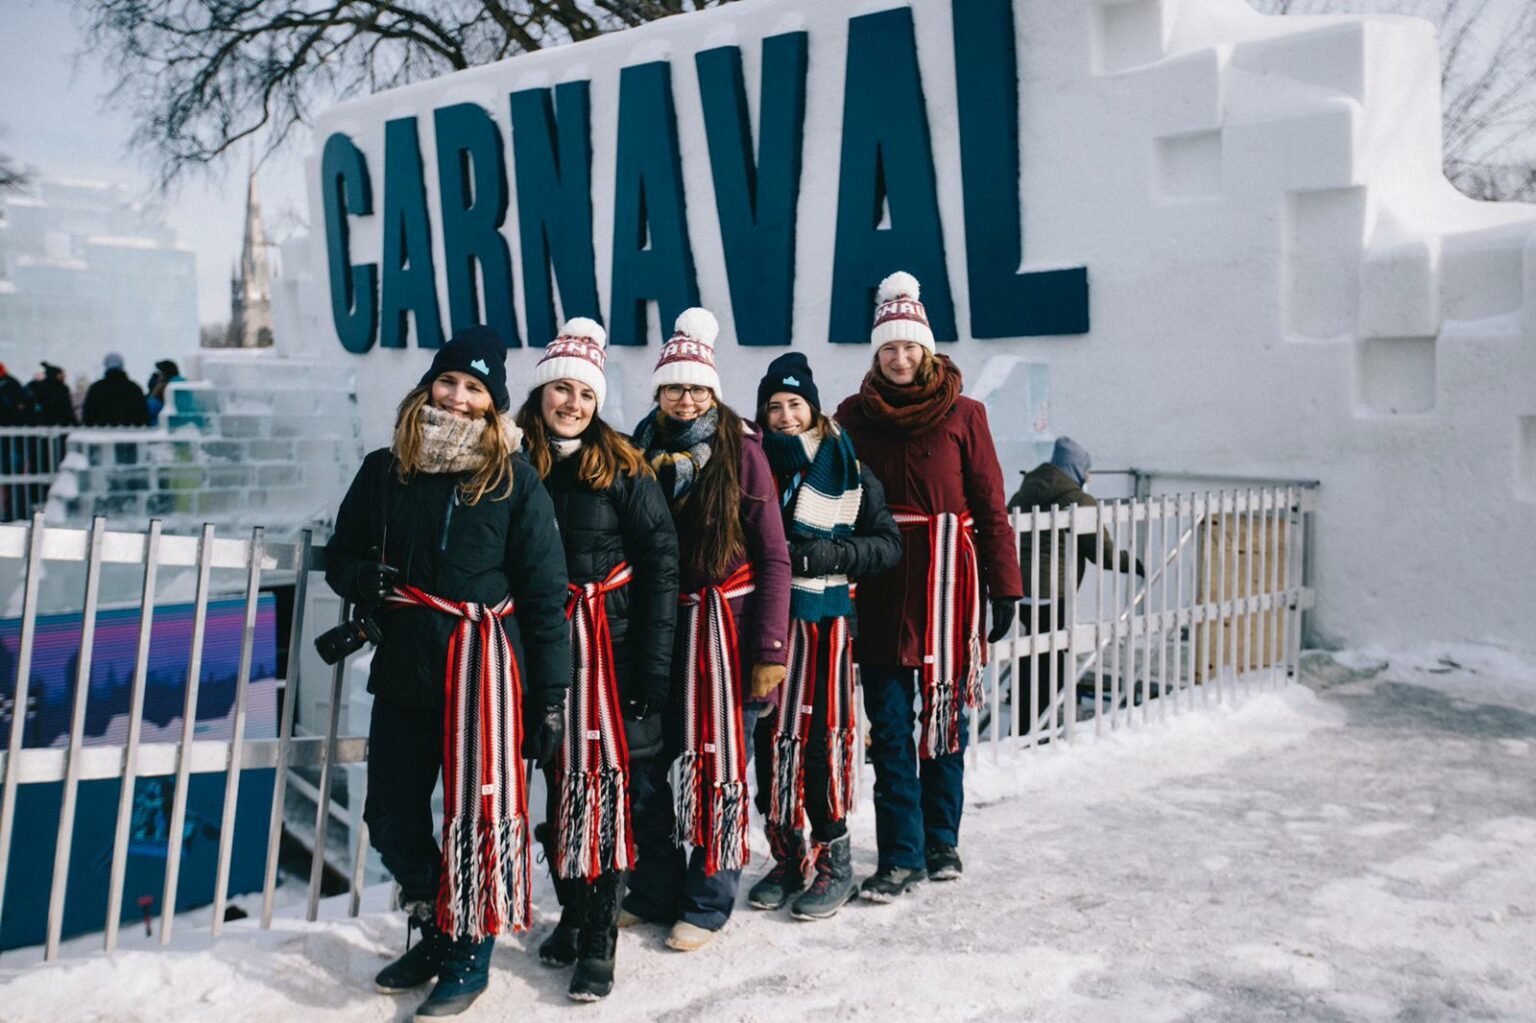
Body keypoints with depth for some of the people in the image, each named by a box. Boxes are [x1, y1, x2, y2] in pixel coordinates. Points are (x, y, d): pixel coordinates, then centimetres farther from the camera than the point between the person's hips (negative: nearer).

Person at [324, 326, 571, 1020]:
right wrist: (370, 583, -9)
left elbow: (544, 597, -4)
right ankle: (432, 932, 36)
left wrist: (550, 696, -7)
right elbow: (341, 558, 15)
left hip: (483, 666, -4)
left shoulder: (515, 483, -4)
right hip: (404, 664, 4)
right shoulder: (385, 471, 5)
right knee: (391, 817, 12)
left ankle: (469, 955, 23)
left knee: (478, 812, 1)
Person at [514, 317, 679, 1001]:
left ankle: (598, 938, 6)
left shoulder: (622, 468, -3)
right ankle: (570, 912, 27)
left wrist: (654, 667, -9)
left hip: (608, 641, -3)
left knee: (600, 777, -3)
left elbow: (659, 565, -4)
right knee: (554, 777, 10)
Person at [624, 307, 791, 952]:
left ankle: (706, 904, 17)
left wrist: (771, 649, -11)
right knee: (649, 763, 7)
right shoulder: (642, 453, 7)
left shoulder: (740, 450, -5)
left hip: (725, 625, -4)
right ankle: (653, 893, 23)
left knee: (717, 765, 3)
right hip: (655, 627, 4)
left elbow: (773, 556, -7)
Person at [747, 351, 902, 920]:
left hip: (824, 620, -3)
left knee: (822, 736, -3)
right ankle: (787, 857, 21)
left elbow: (888, 543, 1)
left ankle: (834, 860, 12)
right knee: (773, 736, 6)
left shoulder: (847, 467, 1)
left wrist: (830, 555, -13)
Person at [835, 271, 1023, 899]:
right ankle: (901, 856, 8)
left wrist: (1004, 587, -1)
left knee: (946, 715, 9)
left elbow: (990, 507, 2)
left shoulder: (962, 415, 2)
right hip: (879, 585, 1)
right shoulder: (854, 416, 6)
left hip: (947, 580, -1)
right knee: (888, 723, 1)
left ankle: (941, 841, 25)